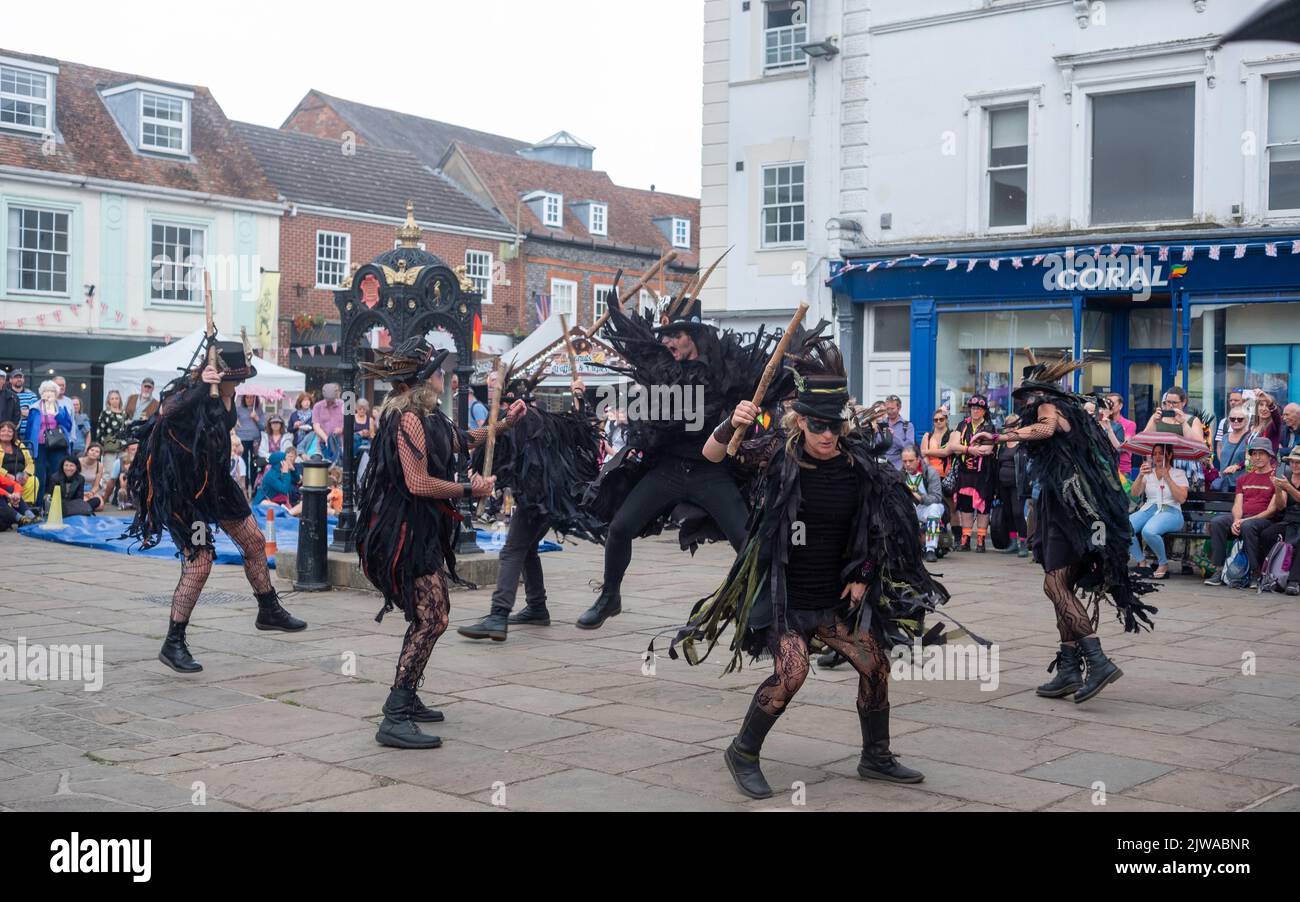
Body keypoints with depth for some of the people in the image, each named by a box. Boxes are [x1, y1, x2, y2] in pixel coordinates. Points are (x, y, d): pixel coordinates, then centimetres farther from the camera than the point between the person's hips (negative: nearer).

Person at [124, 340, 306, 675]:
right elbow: (165, 416, -47)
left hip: (216, 481, 8)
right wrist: (200, 388, -52)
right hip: (184, 489, -8)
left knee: (254, 541, 16)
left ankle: (269, 611, 37)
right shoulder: (186, 395, -26)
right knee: (199, 563, -11)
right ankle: (173, 645, 2)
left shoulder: (223, 394, -3)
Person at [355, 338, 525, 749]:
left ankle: (406, 700, 27)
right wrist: (470, 490, -14)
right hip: (406, 533, -11)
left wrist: (504, 423, 26)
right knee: (432, 619, -14)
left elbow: (459, 441, 32)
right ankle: (395, 719, -16)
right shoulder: (409, 420, -18)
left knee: (428, 616, 18)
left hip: (422, 531, 11)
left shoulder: (427, 416, 14)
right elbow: (418, 483, -24)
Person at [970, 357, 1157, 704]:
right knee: (1063, 587, 9)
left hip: (1069, 506, -10)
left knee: (1055, 583, -15)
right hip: (1069, 507, 10)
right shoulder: (1068, 411, 26)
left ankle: (1098, 661, -23)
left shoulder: (1048, 405, -2)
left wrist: (997, 438, -29)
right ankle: (1069, 670, 8)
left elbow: (1046, 429, -26)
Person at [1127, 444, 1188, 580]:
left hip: (1171, 512, -4)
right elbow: (1134, 493, 5)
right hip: (1148, 510, 4)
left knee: (1149, 531, -37)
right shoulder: (1148, 473, 18)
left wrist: (1167, 477, -10)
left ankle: (1163, 564, -12)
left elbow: (1182, 498, -6)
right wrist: (1140, 476, -10)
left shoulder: (1178, 474, 9)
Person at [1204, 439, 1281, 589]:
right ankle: (1219, 570, -27)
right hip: (1242, 518, 5)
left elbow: (1273, 509, -5)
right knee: (1216, 522, -24)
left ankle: (1256, 572, -29)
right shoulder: (1243, 479, 23)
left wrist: (1247, 520, -15)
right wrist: (1236, 520, -9)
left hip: (1265, 520, -5)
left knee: (1248, 526, -39)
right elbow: (1237, 505, 14)